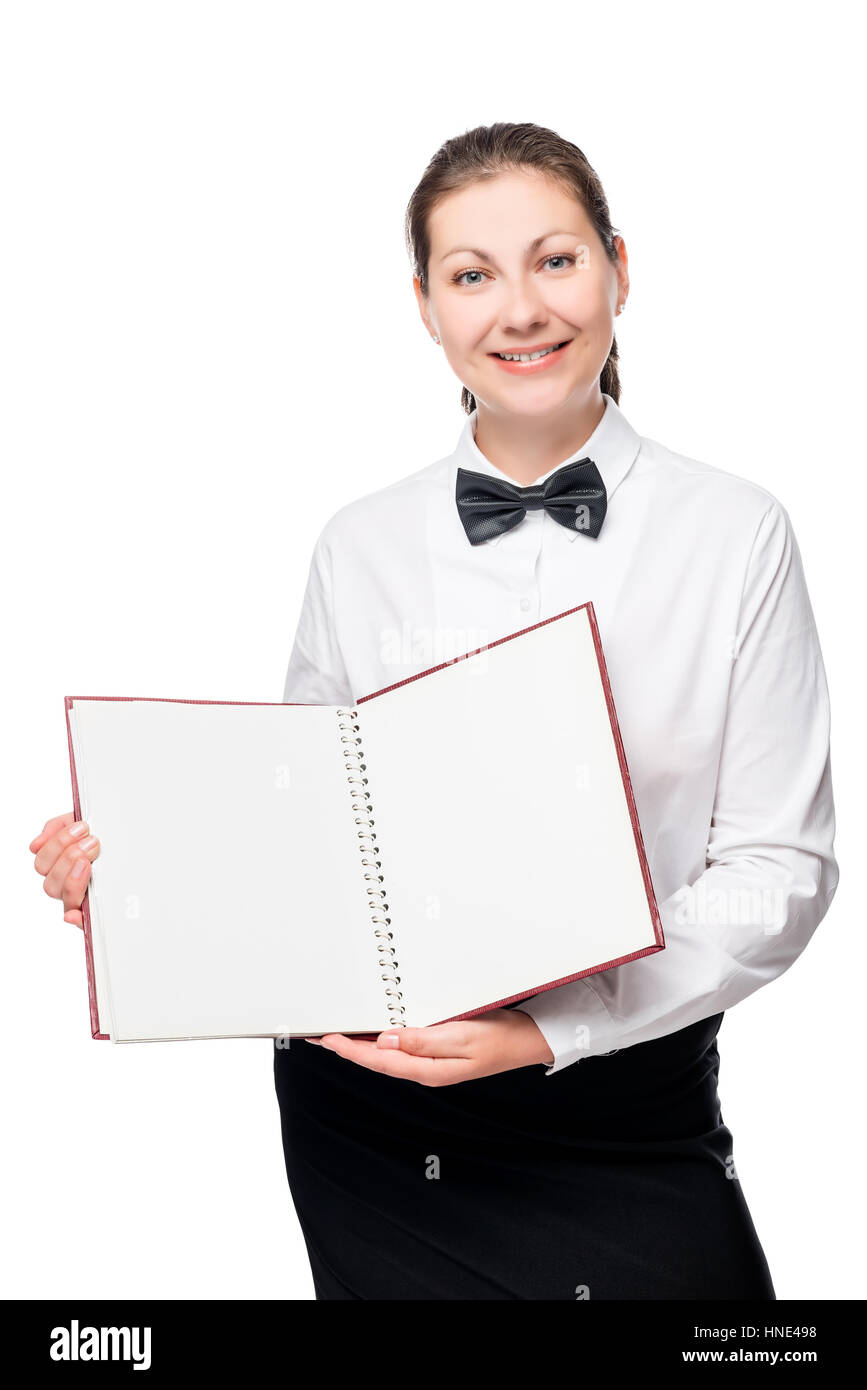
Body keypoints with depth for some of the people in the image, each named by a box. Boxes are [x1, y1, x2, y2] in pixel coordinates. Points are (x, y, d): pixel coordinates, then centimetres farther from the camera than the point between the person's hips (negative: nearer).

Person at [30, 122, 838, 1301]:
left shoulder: (737, 535, -4)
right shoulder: (361, 547, 2)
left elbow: (781, 866, -7)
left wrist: (555, 1025, -19)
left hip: (624, 1112, -1)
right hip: (372, 1111, 2)